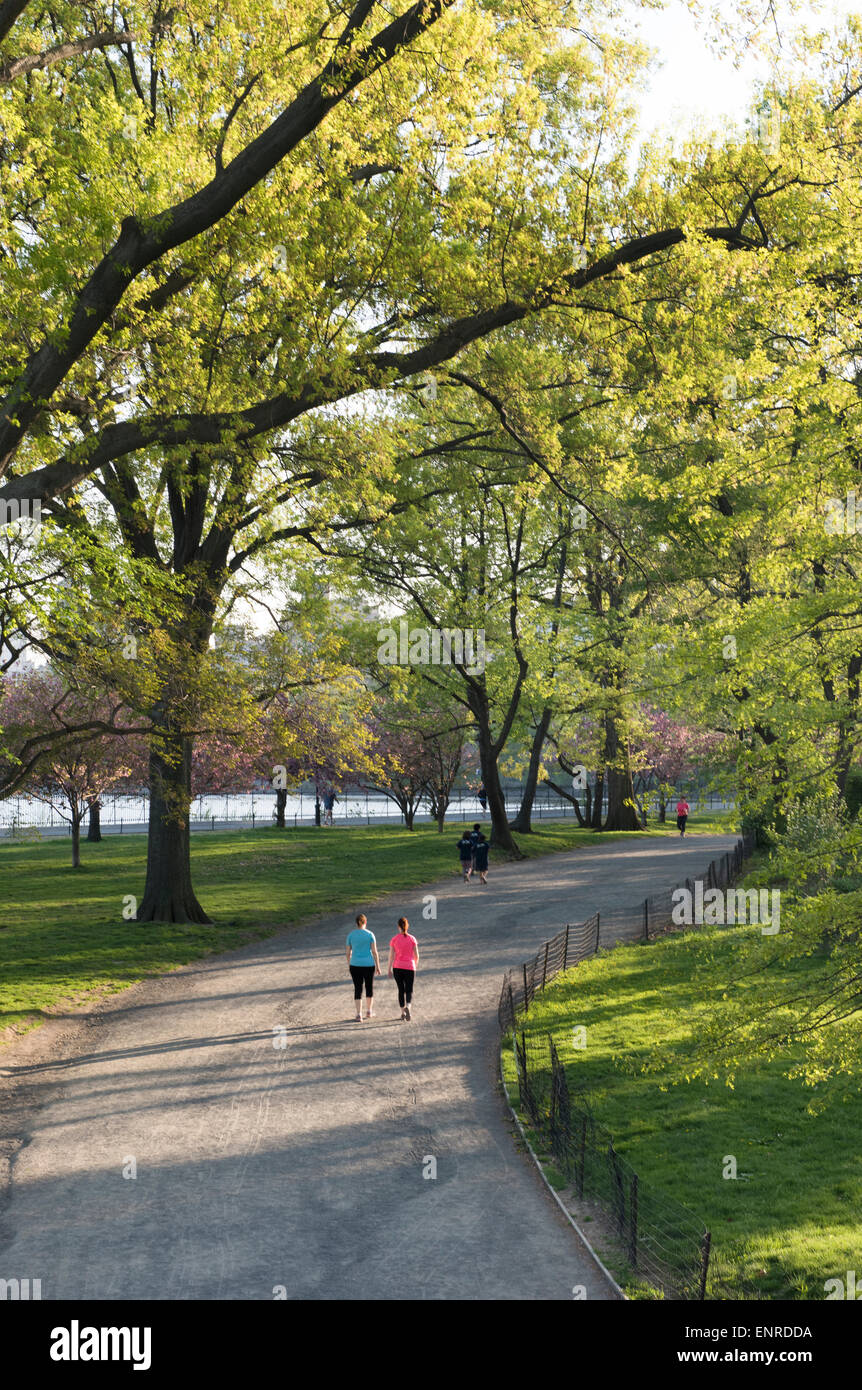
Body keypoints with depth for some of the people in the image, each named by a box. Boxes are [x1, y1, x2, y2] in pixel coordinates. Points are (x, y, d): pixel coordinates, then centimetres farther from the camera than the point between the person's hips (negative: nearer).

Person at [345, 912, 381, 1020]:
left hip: (355, 965, 1)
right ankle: (369, 1011, 27)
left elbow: (348, 953, 4)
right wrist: (378, 966, 1)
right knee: (369, 987, 17)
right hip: (368, 965, -1)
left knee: (357, 989, 4)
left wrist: (349, 965, 15)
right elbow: (374, 951, -6)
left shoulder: (350, 935, 1)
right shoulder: (370, 934, -4)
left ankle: (358, 1014, -3)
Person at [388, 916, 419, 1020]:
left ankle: (403, 1012, 18)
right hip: (409, 968, -1)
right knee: (409, 991, 2)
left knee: (401, 990, 16)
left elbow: (391, 956, -4)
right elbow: (416, 955, 0)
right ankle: (407, 1007, -25)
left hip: (397, 968, 1)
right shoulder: (412, 939, -3)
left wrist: (389, 970, 2)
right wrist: (415, 966, 17)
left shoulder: (394, 940, -2)